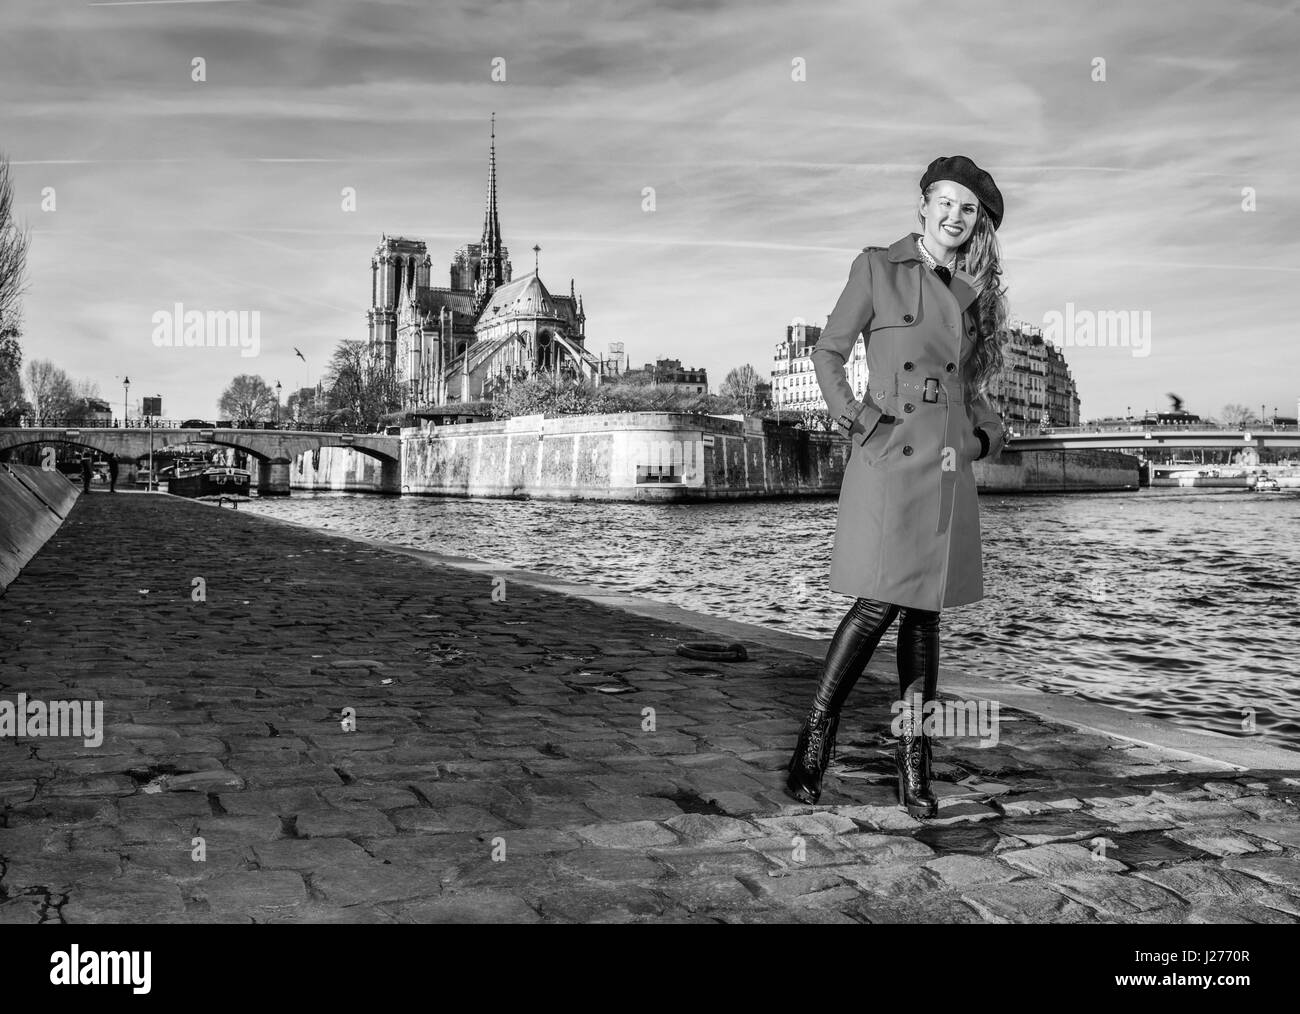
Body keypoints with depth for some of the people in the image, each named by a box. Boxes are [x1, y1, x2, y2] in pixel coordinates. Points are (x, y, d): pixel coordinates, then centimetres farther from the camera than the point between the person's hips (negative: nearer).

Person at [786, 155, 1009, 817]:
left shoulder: (974, 292, 16)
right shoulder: (878, 267, 3)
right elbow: (828, 351, 4)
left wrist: (987, 434, 10)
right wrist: (854, 419, -7)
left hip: (949, 469, 5)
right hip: (889, 459, -5)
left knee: (925, 609, 5)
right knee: (879, 602, -10)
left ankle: (912, 755, 12)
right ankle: (815, 733, 7)